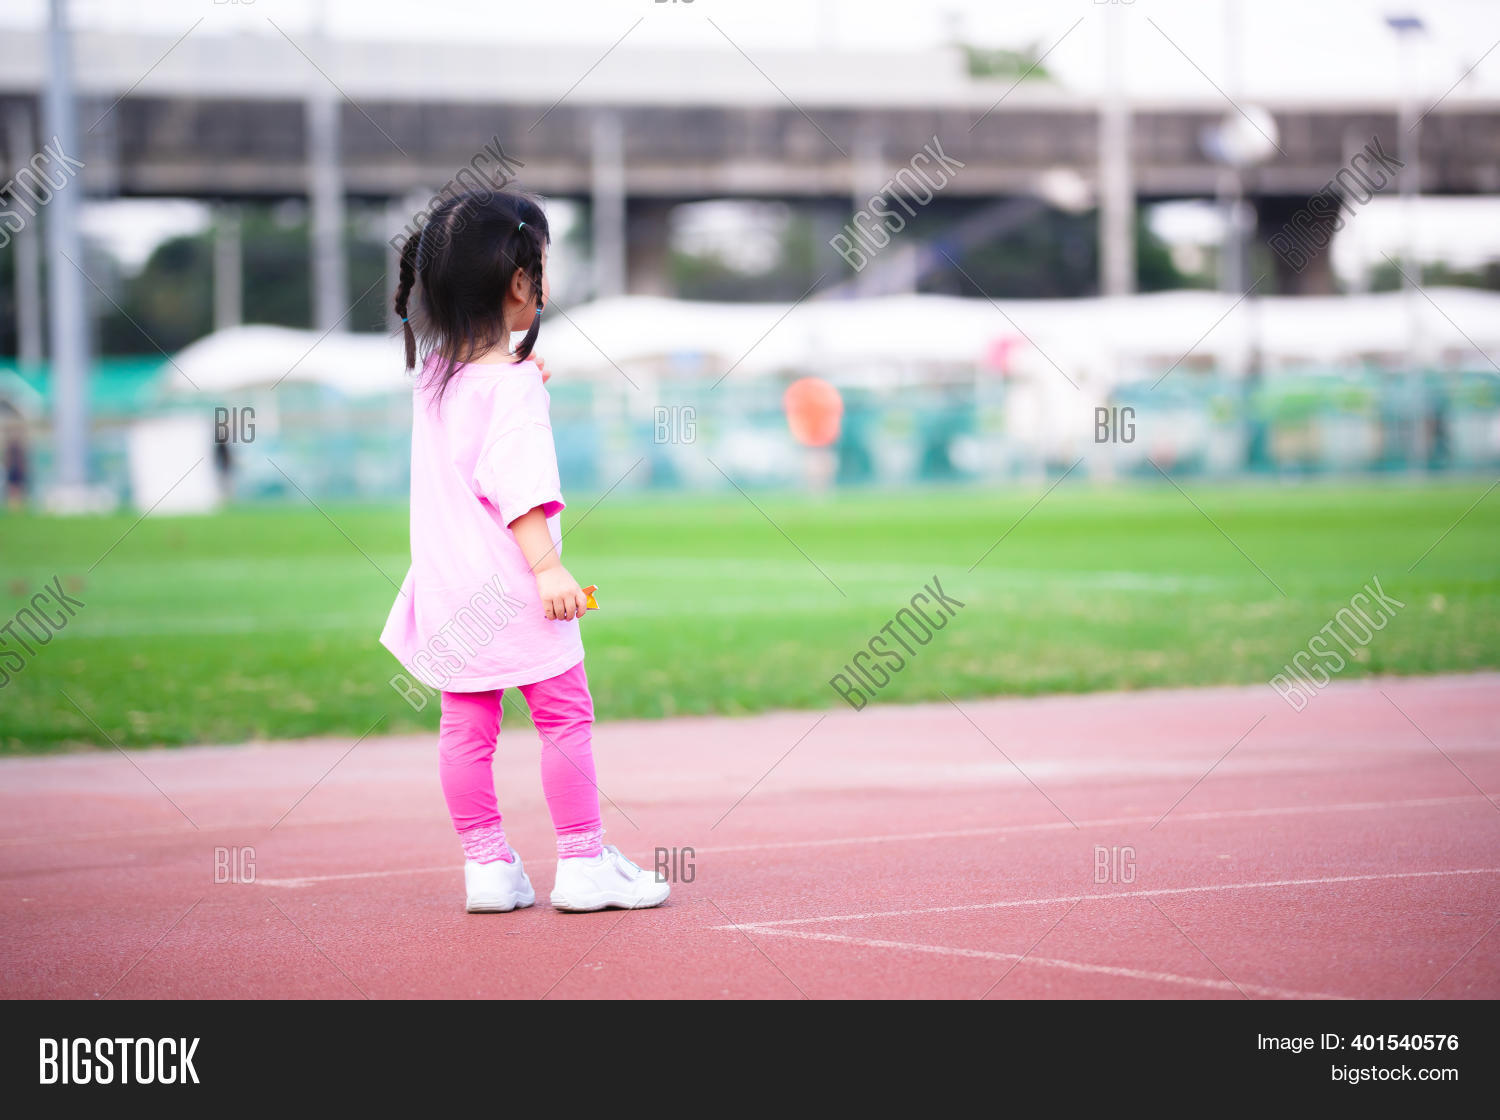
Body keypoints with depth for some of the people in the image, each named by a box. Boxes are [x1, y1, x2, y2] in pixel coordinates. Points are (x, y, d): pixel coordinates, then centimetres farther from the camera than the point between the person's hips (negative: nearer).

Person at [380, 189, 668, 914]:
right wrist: (548, 567, -25)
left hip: (446, 584, 8)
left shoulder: (434, 378, 8)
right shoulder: (512, 385, -15)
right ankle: (583, 863, 2)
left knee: (465, 724, 8)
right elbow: (517, 484, -22)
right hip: (509, 584, -8)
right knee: (565, 716, 1)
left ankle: (486, 866, 11)